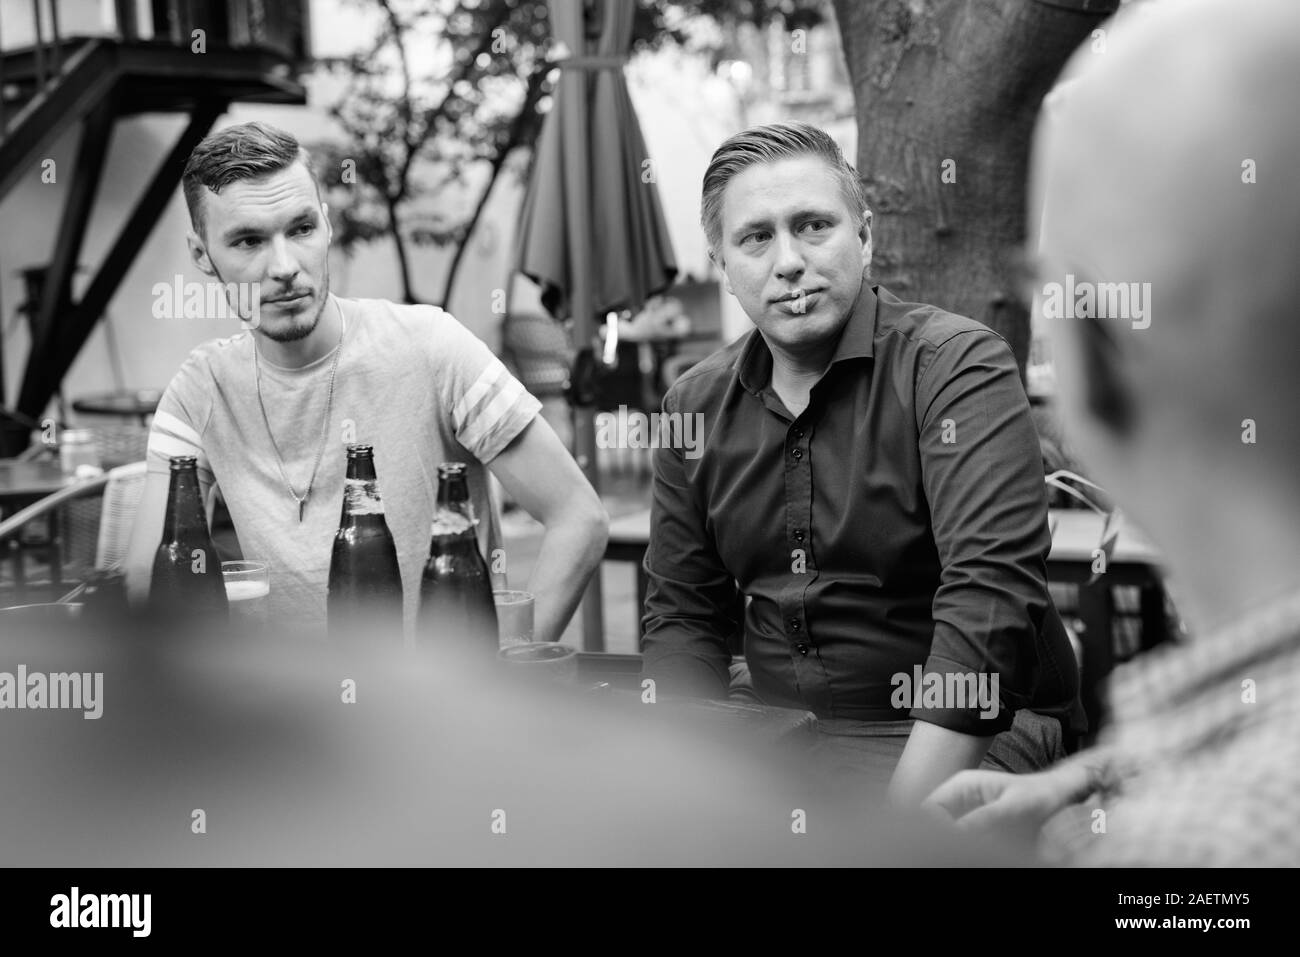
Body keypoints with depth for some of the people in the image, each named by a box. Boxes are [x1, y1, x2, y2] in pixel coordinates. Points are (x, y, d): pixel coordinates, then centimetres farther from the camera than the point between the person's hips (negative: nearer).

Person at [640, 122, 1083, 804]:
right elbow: (683, 617, 12)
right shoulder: (696, 406, 8)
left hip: (957, 736, -5)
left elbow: (991, 598, -22)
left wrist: (899, 821, -28)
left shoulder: (959, 366, -11)